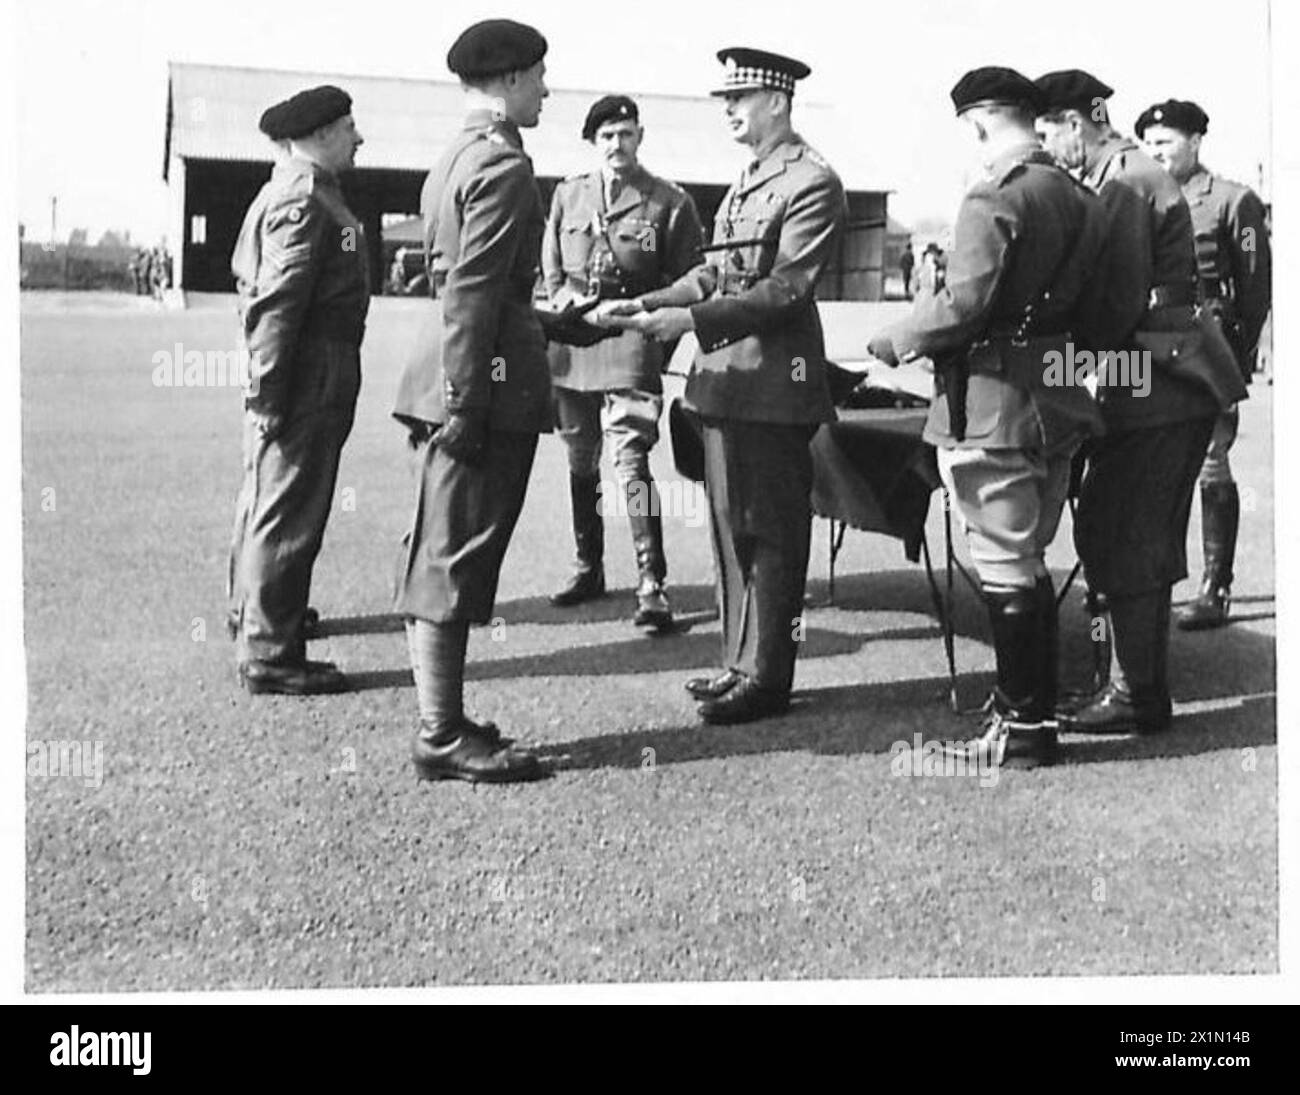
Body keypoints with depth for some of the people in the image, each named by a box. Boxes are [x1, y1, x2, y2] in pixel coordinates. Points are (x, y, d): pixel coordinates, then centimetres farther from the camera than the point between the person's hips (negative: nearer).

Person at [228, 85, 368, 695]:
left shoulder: (293, 191, 17)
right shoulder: (303, 200, -17)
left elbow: (252, 282, 21)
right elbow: (278, 302, -22)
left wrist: (264, 383, 21)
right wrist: (268, 393, -23)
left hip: (309, 378, 11)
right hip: (308, 382, -11)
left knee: (267, 501, 22)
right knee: (287, 512, -6)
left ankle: (253, 612, 39)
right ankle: (269, 655, 0)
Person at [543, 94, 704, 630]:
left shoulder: (670, 201, -1)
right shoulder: (567, 194, 11)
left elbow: (686, 281, 1)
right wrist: (570, 301, 2)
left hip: (631, 348, -5)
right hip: (572, 345, 5)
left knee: (631, 462, -13)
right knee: (580, 463, 13)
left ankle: (652, 584, -10)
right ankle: (588, 568, 27)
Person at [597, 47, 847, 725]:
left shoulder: (812, 183, -10)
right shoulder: (745, 183, 18)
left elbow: (784, 291, -18)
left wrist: (689, 319, -23)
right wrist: (642, 306, 6)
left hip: (774, 382, -9)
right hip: (724, 377, 9)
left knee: (770, 531, -2)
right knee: (731, 525, 14)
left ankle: (767, 679, 7)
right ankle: (740, 663, 25)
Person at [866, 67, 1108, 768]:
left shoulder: (993, 200, -15)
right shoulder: (1082, 200, 11)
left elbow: (964, 303, -22)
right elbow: (1090, 310, 14)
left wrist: (895, 343, -8)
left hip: (993, 405, -9)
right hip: (1059, 403, 9)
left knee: (1005, 569, -1)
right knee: (1029, 562, 18)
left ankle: (1023, 730, 7)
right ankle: (1033, 702, 28)